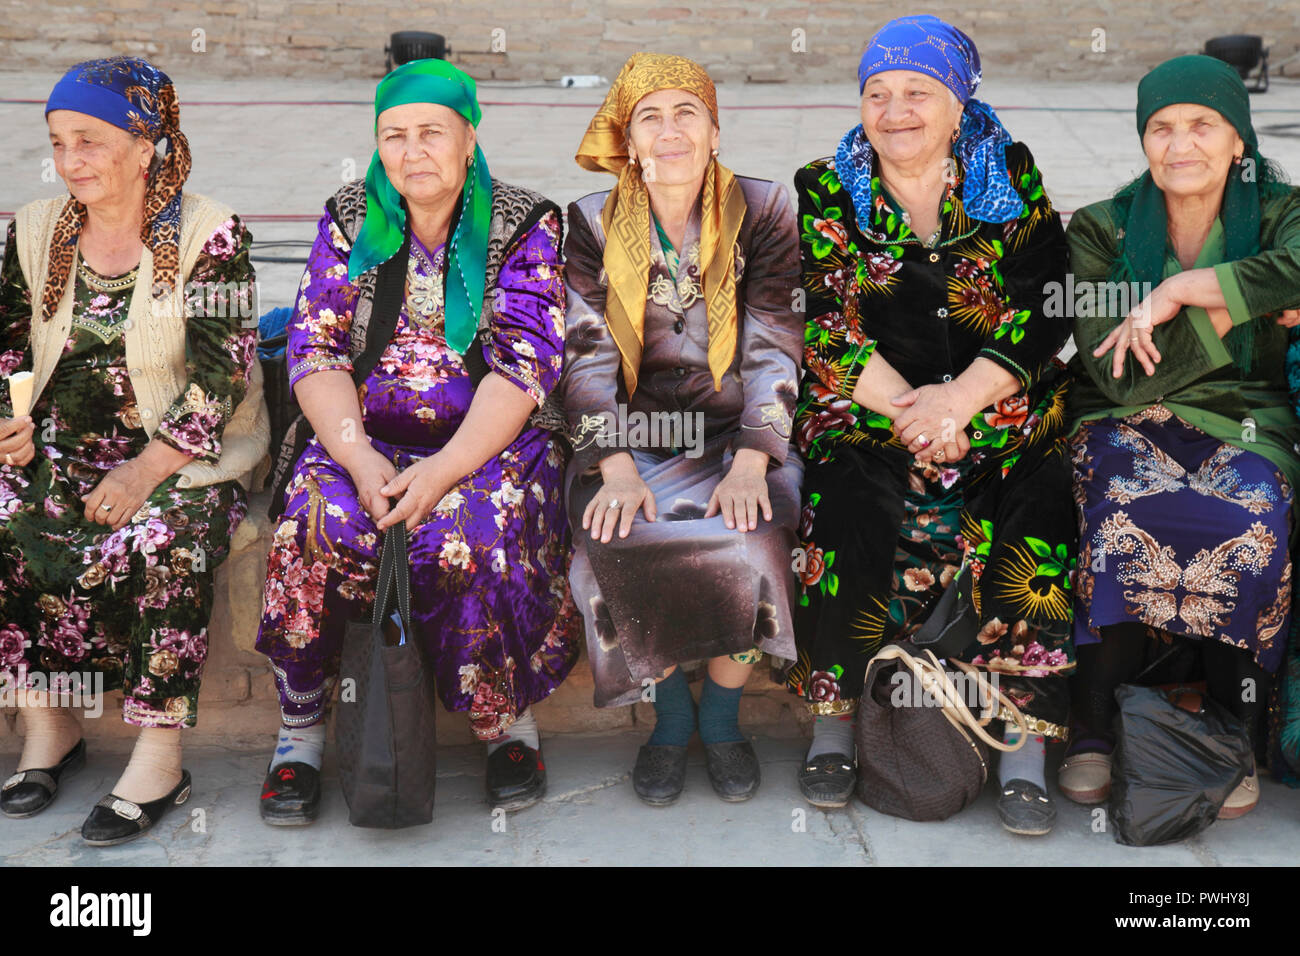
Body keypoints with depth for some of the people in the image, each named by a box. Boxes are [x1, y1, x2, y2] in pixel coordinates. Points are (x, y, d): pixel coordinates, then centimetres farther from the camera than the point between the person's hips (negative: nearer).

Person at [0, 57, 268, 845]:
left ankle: (160, 755, -22)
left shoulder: (211, 235, -6)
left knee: (167, 538, -33)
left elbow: (219, 379, -12)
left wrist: (147, 469, -21)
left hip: (182, 450, -4)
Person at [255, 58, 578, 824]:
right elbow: (315, 351, 2)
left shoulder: (525, 227, 1)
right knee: (318, 526, -29)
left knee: (478, 533, -33)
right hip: (362, 436, 2)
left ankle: (511, 721, -9)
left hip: (488, 439, -2)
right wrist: (358, 457, -17)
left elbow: (525, 366, -9)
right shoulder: (349, 221, 9)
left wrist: (444, 470, -22)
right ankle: (301, 730, -11)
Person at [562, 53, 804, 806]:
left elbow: (773, 350, -8)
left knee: (747, 541, -29)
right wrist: (618, 469, -21)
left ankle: (722, 714, -1)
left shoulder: (762, 212, -1)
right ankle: (670, 712, -1)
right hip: (632, 436, 1)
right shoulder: (593, 223, 2)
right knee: (619, 543, -28)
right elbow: (587, 355, -5)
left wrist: (749, 467, -23)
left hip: (736, 433, 0)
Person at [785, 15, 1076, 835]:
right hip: (864, 423, 0)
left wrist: (959, 398, -13)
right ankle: (834, 722, -14)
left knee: (1038, 526, -27)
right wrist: (907, 405, -13)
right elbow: (818, 323, 0)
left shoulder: (1014, 178, 11)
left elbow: (1047, 308, 1)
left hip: (1004, 418, 1)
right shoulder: (823, 192, 11)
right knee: (849, 514, -30)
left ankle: (1027, 748, -19)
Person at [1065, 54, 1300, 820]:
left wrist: (1181, 289, -20)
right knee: (1125, 511, -34)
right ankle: (1093, 723, -20)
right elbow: (1116, 373, -7)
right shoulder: (1100, 230, 6)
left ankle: (1238, 729, -16)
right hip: (1127, 426, 0)